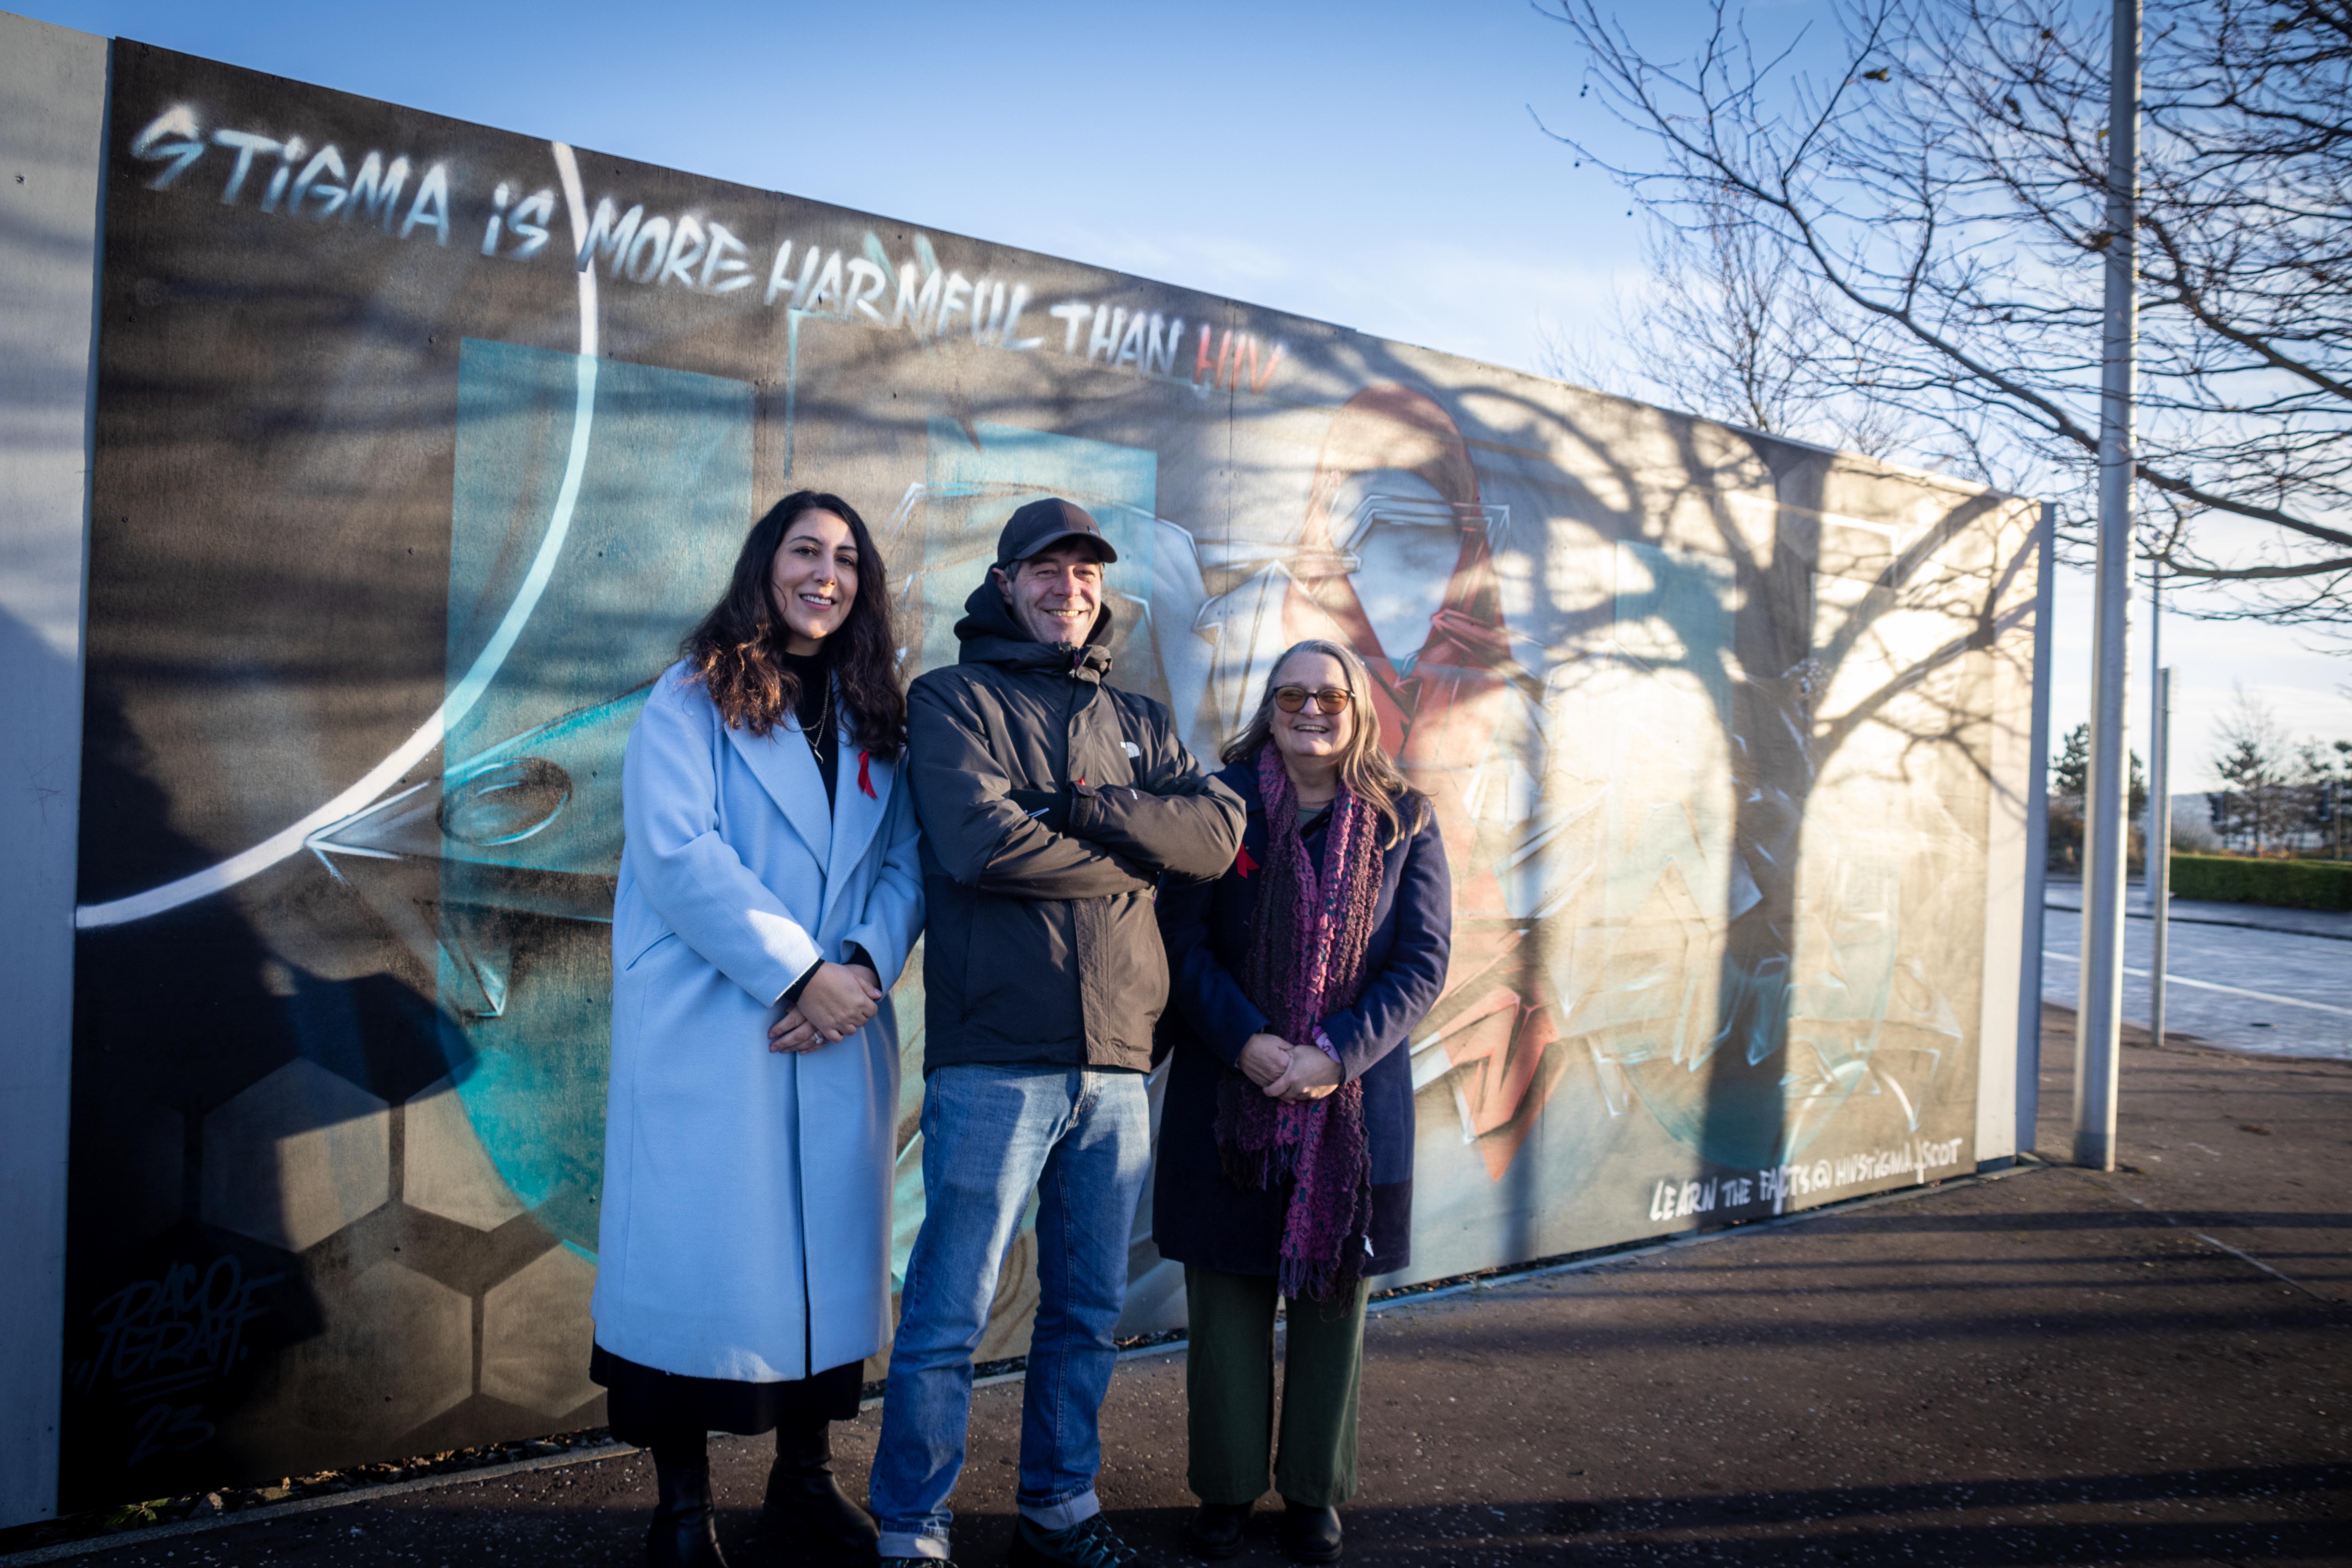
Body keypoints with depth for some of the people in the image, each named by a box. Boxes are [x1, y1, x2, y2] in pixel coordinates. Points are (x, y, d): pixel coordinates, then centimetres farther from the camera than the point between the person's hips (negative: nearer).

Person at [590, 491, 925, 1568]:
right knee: (696, 1257, 0)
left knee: (829, 1253, 10)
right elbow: (676, 853, -11)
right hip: (708, 1031, -4)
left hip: (839, 1034, 4)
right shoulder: (691, 698, 0)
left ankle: (804, 1477, 27)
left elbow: (905, 864, 6)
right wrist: (800, 973, -15)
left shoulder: (875, 718, 13)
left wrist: (865, 965, -12)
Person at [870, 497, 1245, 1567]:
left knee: (1089, 1311, 15)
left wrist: (1081, 805, -11)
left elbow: (1217, 831, 2)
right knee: (950, 1315, -1)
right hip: (998, 1056, -5)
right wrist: (1133, 856, -4)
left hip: (1118, 1059, 5)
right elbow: (983, 844, -14)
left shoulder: (1138, 721, 19)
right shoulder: (954, 700, 3)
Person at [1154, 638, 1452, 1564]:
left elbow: (1423, 963, -2)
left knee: (1334, 1291, 9)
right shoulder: (1221, 802, -1)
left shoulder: (1403, 821, 2)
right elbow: (1184, 941, -4)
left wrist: (1337, 1054, -15)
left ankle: (1315, 1491, 26)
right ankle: (1227, 1487, 24)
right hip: (1226, 1094, -1)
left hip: (1357, 1098, 1)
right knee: (1227, 1296, 7)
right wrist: (1247, 1042, -17)